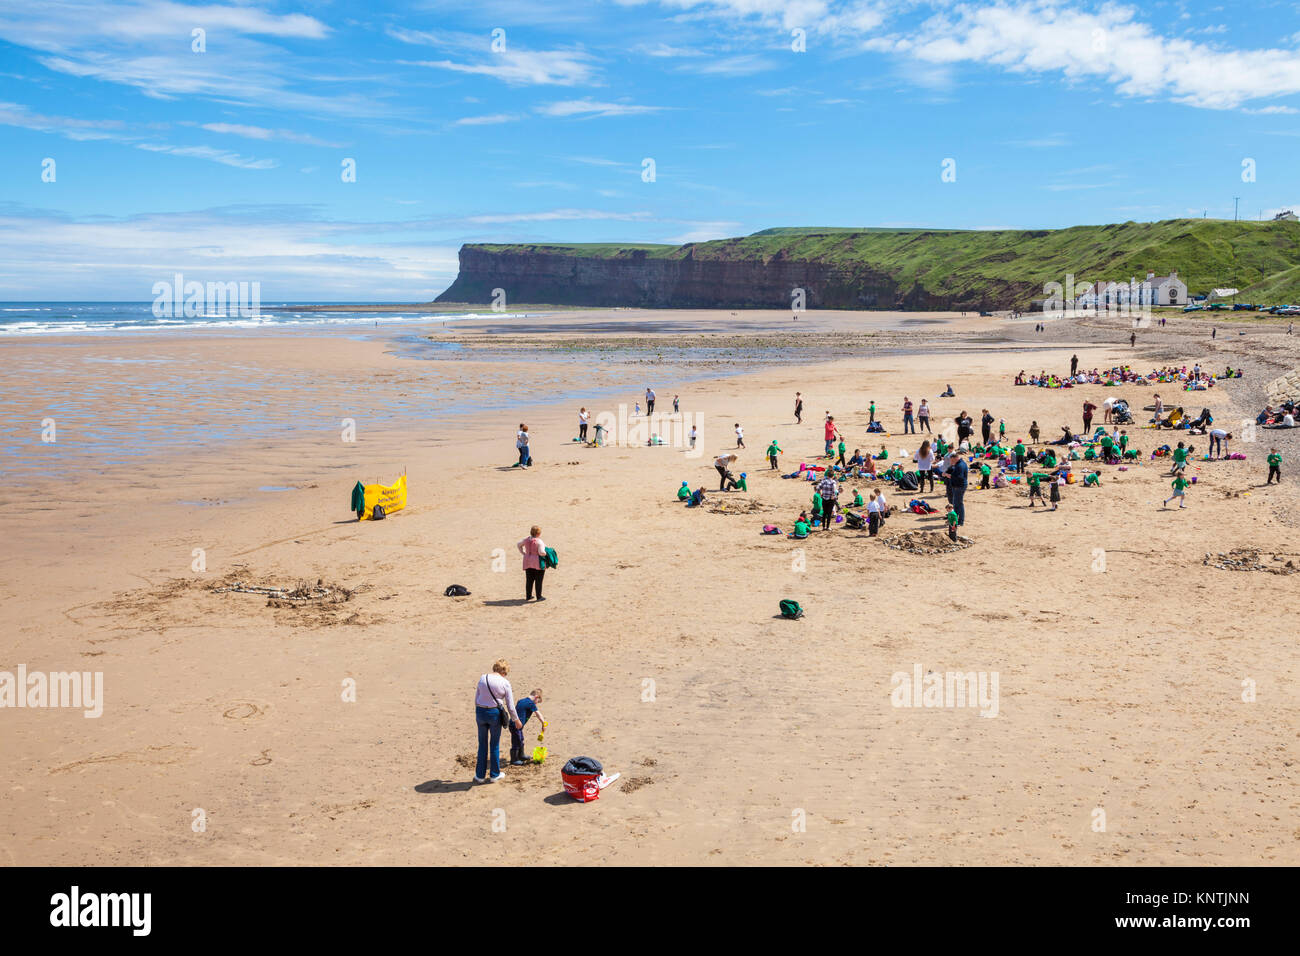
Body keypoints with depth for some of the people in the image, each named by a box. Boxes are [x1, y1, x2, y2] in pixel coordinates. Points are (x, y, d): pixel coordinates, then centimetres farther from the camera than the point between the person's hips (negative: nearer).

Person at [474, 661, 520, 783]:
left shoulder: (483, 678, -1)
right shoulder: (505, 683, -9)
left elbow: (476, 699, 7)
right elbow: (510, 706, -4)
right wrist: (516, 720, 10)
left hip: (480, 711, 2)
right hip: (495, 713, -2)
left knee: (482, 744, 14)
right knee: (494, 745, 14)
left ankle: (480, 775, 18)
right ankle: (494, 775, 23)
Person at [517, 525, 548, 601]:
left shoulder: (527, 540, 3)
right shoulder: (539, 542, -17)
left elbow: (518, 545, 16)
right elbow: (541, 552, -25)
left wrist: (524, 553, 16)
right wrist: (546, 554, -5)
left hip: (528, 562, 6)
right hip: (538, 563, -6)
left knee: (529, 580, 12)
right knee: (538, 580, 3)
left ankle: (528, 596, 18)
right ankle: (539, 597, 8)